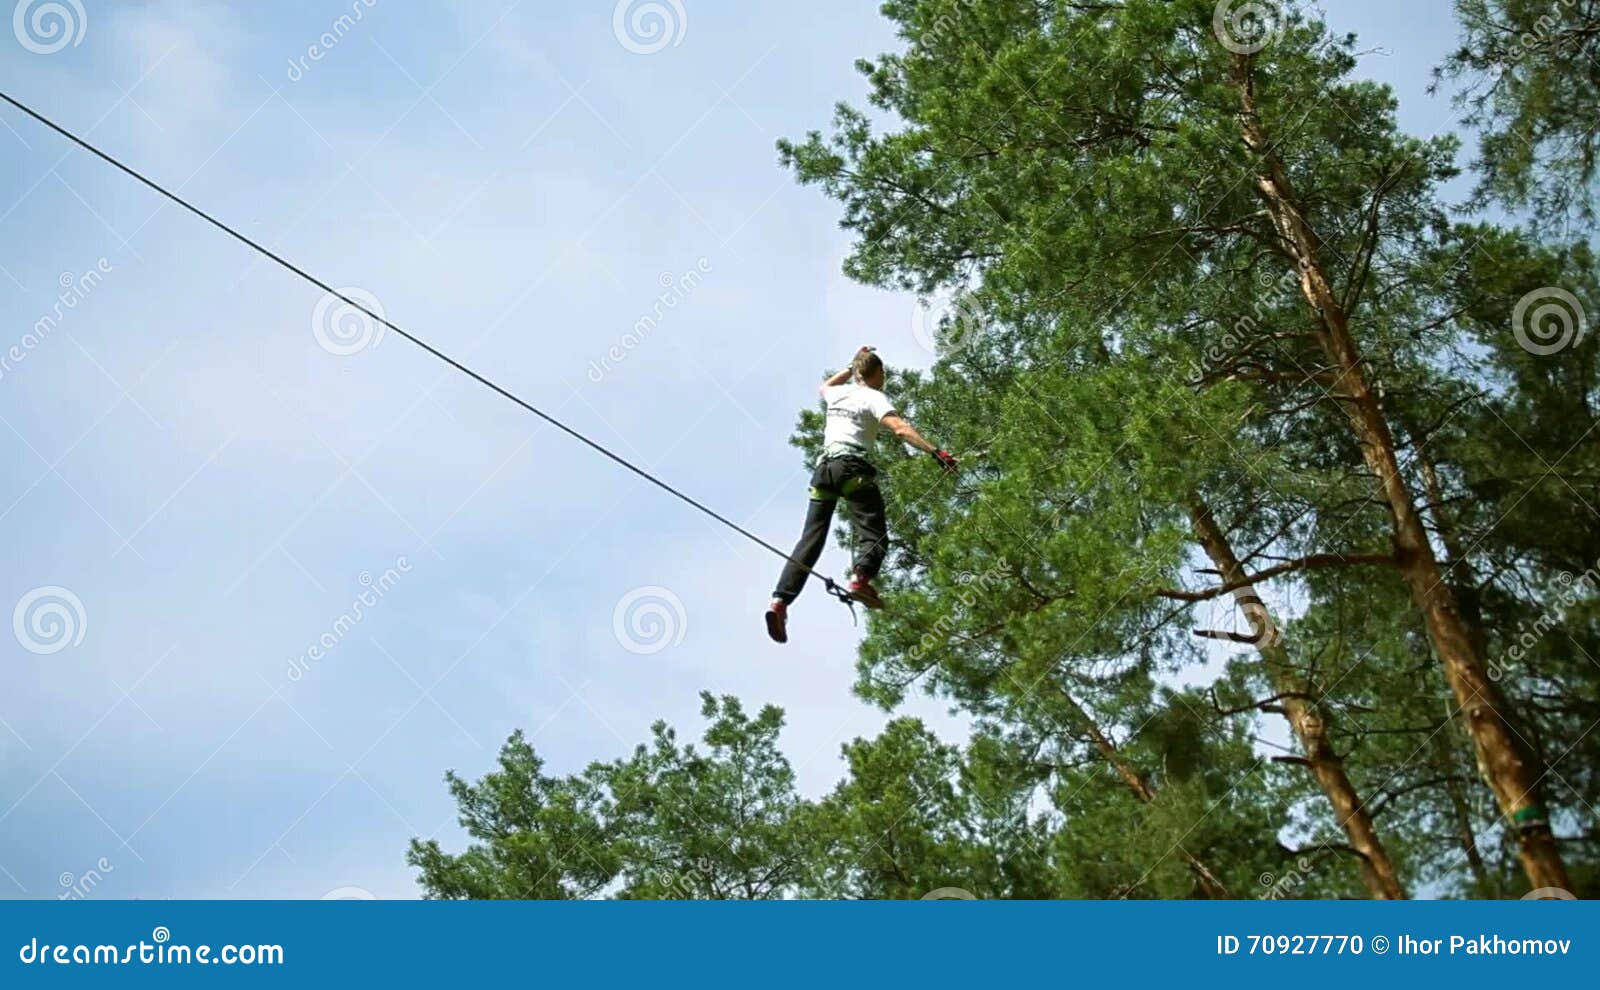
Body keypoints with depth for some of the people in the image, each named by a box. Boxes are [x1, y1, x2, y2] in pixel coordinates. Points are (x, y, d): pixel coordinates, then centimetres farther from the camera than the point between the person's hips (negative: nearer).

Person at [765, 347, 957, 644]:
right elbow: (900, 429, -12)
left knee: (811, 538, -1)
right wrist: (935, 452, -18)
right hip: (854, 468, -5)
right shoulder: (874, 397, 5)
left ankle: (780, 600, -15)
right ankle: (860, 577, -41)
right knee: (874, 534, -10)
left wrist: (851, 367, 55)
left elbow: (825, 386, 50)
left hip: (823, 468, 6)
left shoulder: (838, 393, 23)